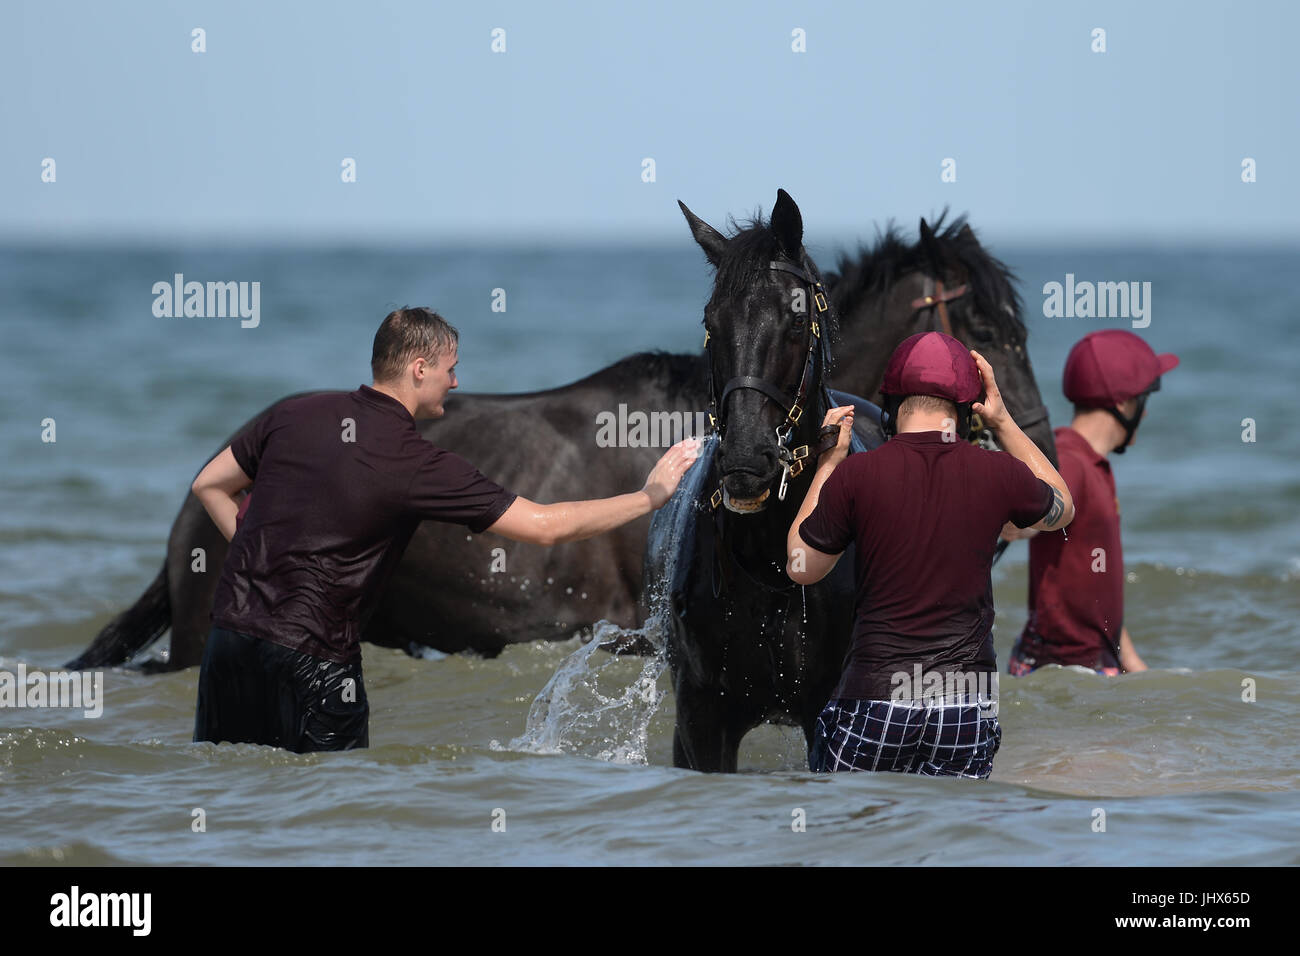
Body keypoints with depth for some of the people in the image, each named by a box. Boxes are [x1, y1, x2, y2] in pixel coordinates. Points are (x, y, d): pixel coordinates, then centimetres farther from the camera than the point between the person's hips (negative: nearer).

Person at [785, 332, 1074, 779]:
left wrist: (828, 464, 15)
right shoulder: (998, 473, -1)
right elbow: (1061, 510, 23)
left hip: (876, 694, -2)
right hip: (967, 700, 2)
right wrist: (1003, 422, 23)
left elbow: (801, 569, 8)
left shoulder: (856, 473, -7)